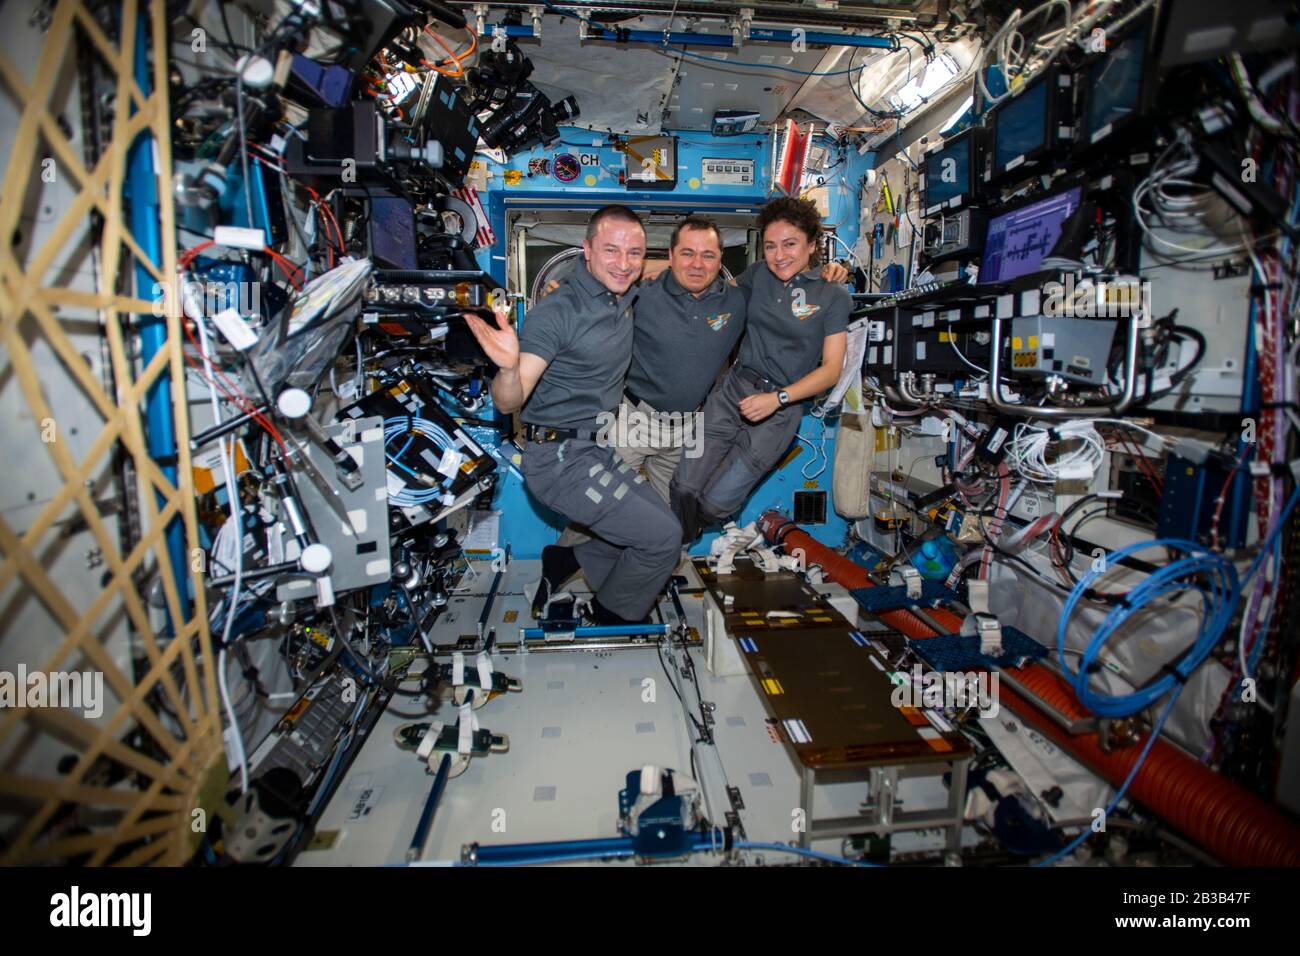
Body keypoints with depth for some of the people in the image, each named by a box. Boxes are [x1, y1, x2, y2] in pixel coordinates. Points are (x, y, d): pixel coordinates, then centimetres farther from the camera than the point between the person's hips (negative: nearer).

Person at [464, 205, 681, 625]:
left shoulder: (625, 297, 4)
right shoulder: (556, 312, -19)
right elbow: (508, 403, -22)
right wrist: (509, 367, -44)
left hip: (601, 448, 9)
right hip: (561, 459, -9)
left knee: (660, 523, 14)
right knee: (662, 537, -9)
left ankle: (562, 563, 25)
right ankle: (609, 622, 15)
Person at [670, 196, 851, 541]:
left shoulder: (834, 297, -1)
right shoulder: (758, 275, 10)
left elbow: (831, 368, -5)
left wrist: (778, 398, -19)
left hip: (782, 406, -3)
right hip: (733, 387, 3)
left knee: (718, 501, -10)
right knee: (684, 487, -10)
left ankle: (686, 541, 25)